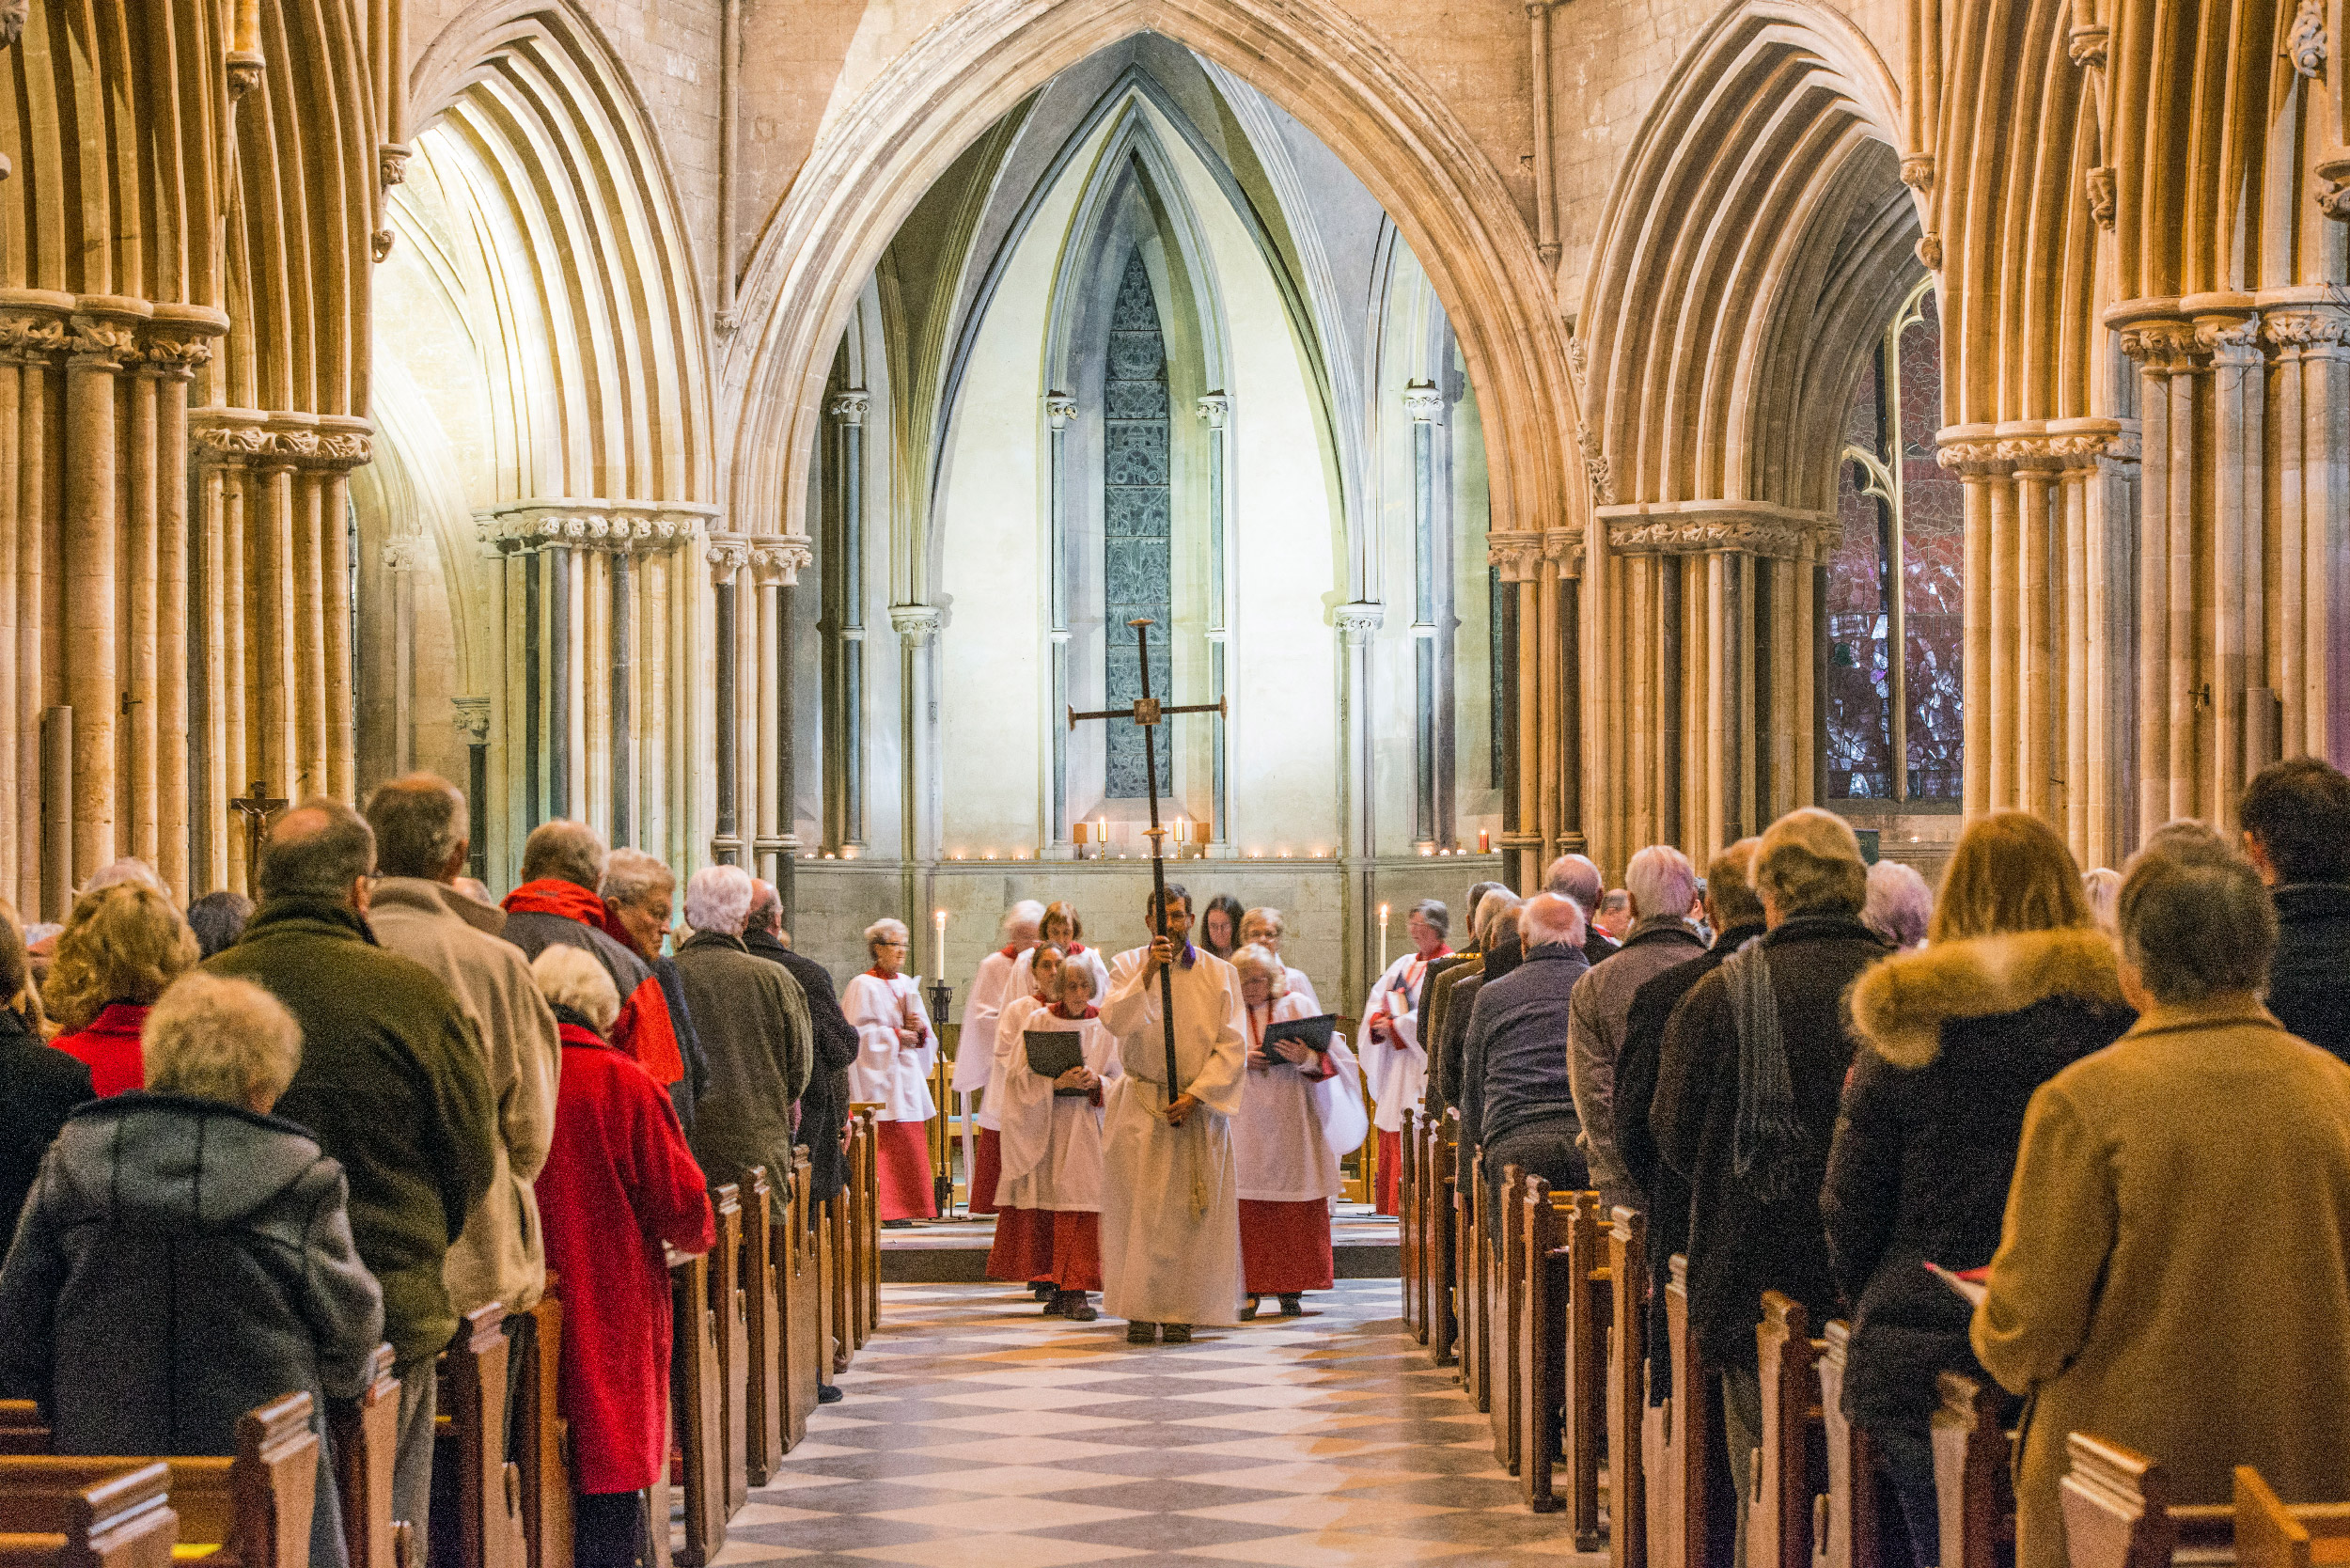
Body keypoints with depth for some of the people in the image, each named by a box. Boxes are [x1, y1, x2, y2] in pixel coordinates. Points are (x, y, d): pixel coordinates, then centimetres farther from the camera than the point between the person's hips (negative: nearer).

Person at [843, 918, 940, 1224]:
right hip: (878, 1075, -7)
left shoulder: (907, 984, 16)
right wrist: (895, 1036, -14)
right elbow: (857, 1035, -12)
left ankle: (903, 1207, 9)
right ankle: (883, 1210, -10)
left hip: (907, 1073, 7)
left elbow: (926, 1035, 18)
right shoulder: (864, 986, -5)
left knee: (908, 1142, 5)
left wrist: (919, 1028, -3)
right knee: (883, 1142, -11)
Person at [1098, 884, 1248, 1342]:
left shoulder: (1219, 974, 3)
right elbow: (1114, 1021, -15)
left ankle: (1181, 1311, 3)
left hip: (1199, 1109, 0)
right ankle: (1140, 1310, 0)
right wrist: (1148, 972, -24)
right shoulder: (1128, 965, 3)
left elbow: (1231, 1047, -2)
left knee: (1190, 1213, -1)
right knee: (1139, 1210, -4)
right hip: (1140, 1108, 0)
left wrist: (1195, 1095, -12)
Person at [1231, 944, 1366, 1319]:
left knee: (1297, 1210, -2)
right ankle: (1251, 1291, -1)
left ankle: (1290, 1290, 4)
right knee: (1248, 1209, -5)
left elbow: (1329, 1055, -1)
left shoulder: (1297, 1007, 7)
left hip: (1292, 1123, 0)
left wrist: (1305, 1057, -20)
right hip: (1247, 1127, 0)